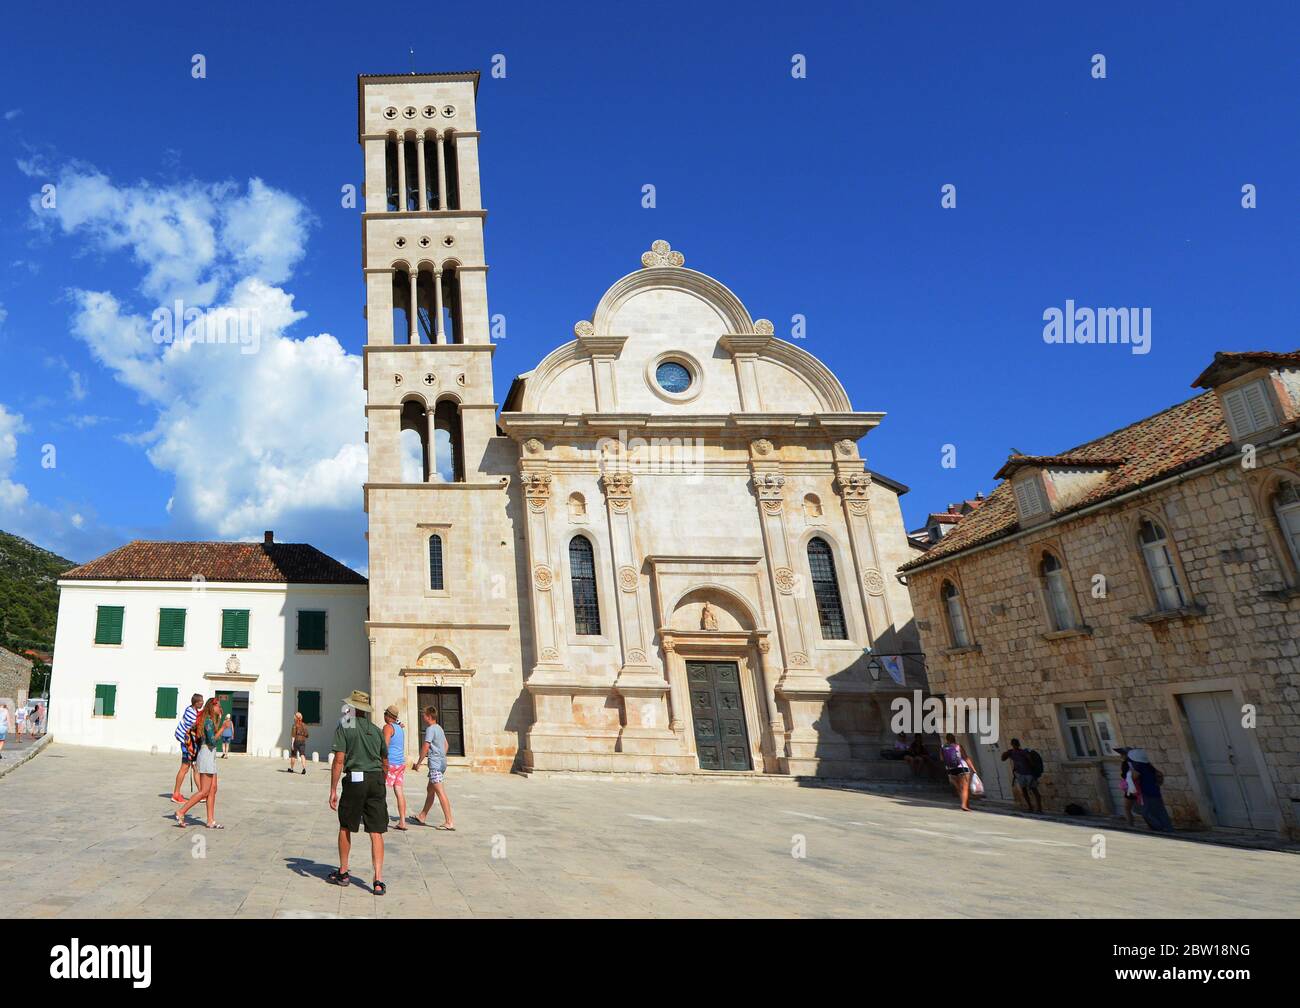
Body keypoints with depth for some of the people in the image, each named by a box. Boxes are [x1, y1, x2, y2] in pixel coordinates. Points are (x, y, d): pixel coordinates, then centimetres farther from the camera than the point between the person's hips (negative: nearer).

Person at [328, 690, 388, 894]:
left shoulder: (344, 727, -1)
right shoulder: (376, 730, 13)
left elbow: (339, 760, -9)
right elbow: (385, 764, 17)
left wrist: (333, 790, -6)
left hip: (355, 780, -3)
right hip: (376, 780, 3)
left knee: (345, 827, 18)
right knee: (376, 832, 2)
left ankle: (343, 873, 28)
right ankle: (378, 880, -5)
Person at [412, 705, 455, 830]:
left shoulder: (430, 729, -12)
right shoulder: (439, 728, 16)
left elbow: (425, 748, -15)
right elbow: (446, 744, 24)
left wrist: (418, 763, -7)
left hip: (435, 764, -10)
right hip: (442, 763, 10)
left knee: (440, 792, -10)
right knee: (430, 790, 19)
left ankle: (449, 822, -13)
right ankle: (422, 817, 31)